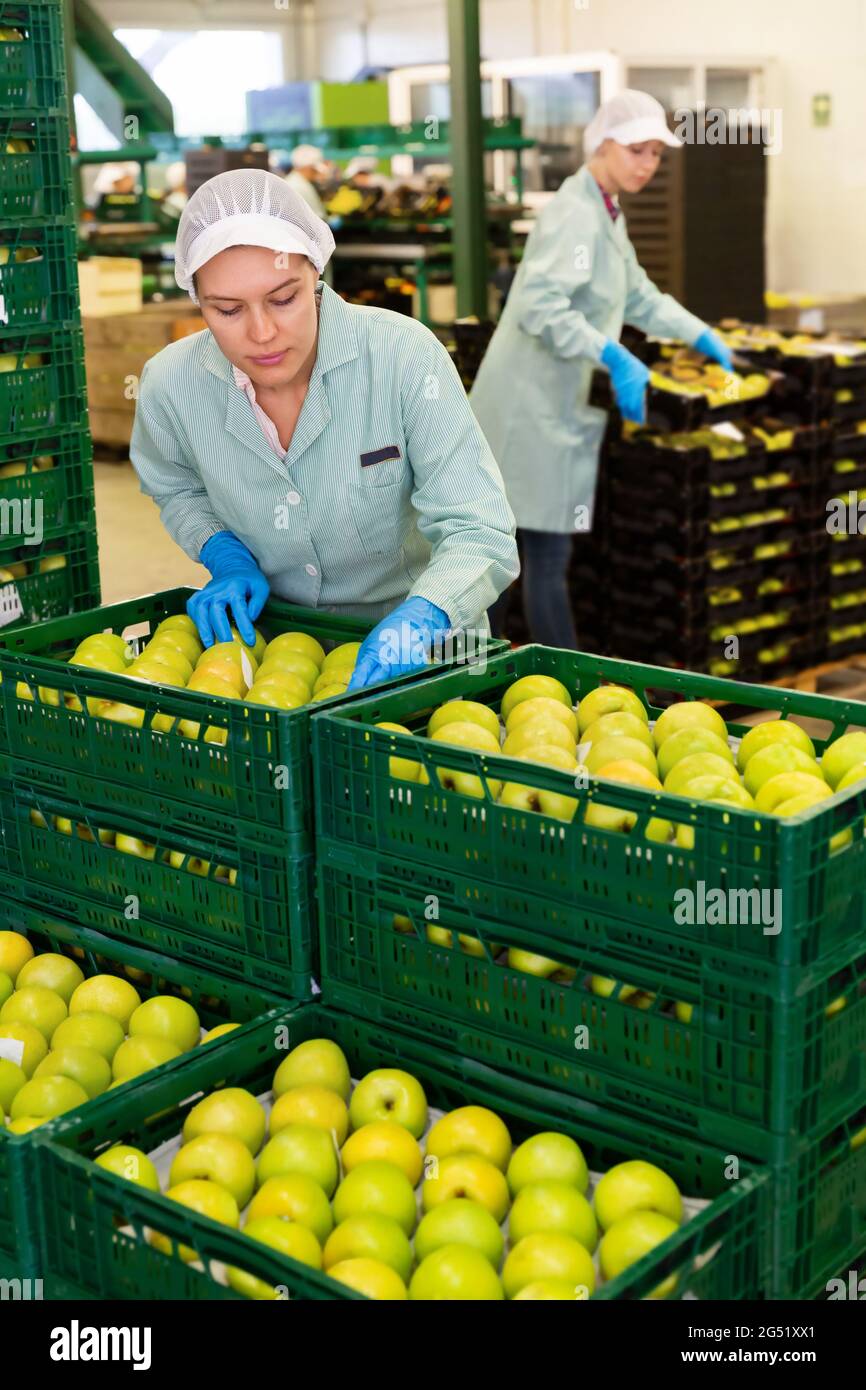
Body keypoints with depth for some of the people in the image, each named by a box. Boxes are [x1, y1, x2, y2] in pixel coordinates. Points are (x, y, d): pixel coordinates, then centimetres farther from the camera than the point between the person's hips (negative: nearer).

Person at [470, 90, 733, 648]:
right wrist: (614, 358, -31)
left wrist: (701, 335, 27)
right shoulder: (575, 213, -16)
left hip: (551, 401, 10)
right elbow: (540, 305, -27)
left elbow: (636, 296, 30)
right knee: (549, 550, -5)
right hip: (534, 403, -10)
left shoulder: (608, 214, 17)